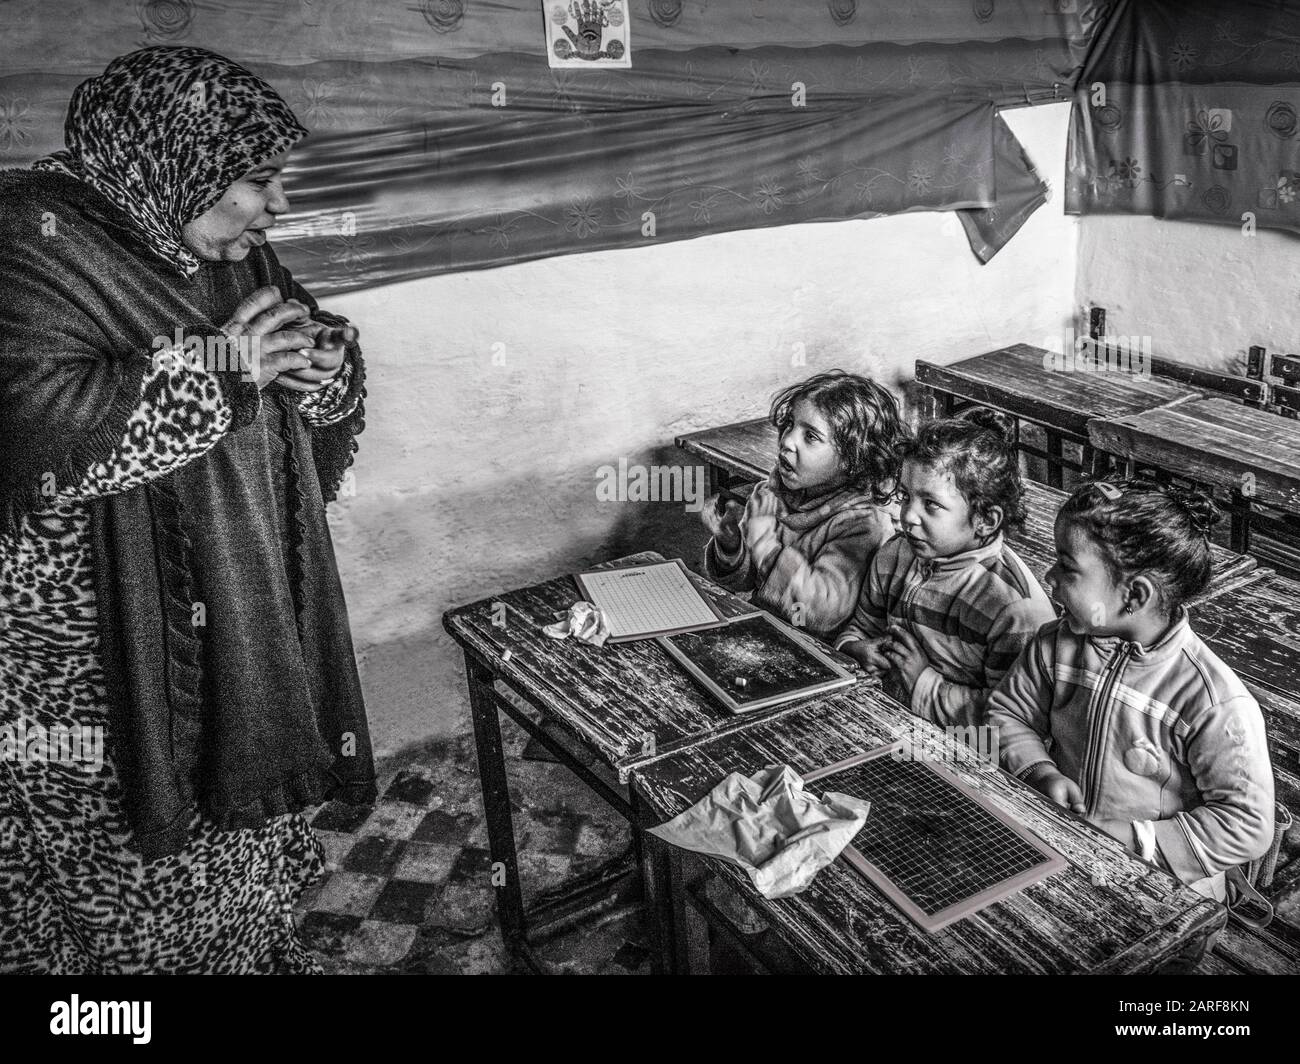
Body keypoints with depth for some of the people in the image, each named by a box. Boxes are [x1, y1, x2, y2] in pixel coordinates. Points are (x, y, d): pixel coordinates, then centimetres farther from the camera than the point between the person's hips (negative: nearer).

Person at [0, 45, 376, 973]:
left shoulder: (226, 250, 7)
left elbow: (322, 361, 14)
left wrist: (322, 358, -9)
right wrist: (214, 368, -24)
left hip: (231, 626, 7)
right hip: (88, 644, -7)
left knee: (237, 847, 20)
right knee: (122, 873, 8)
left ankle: (254, 949, 40)